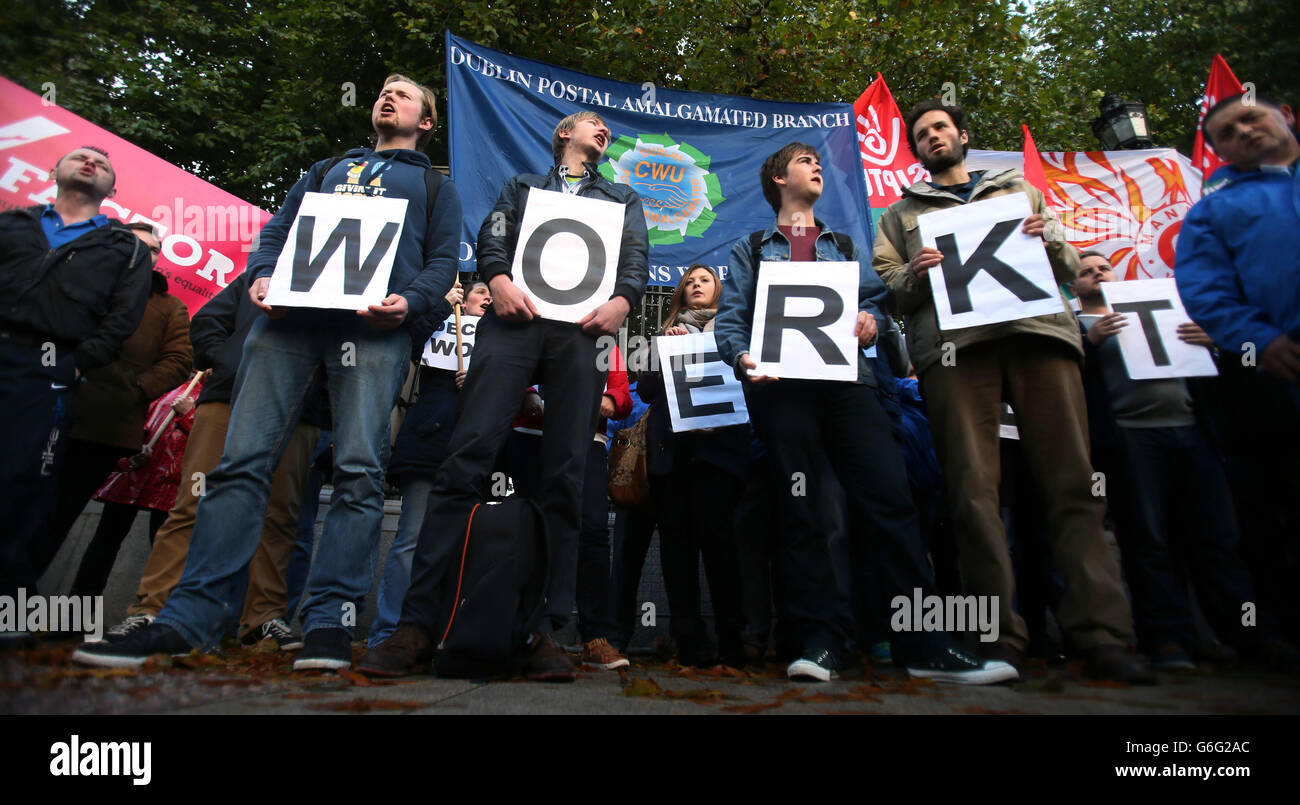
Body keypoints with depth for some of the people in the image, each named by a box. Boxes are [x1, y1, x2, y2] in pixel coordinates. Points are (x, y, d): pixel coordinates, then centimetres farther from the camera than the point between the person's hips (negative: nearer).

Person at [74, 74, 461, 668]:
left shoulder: (434, 186, 25)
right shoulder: (326, 169, 34)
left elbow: (443, 261, 11)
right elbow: (277, 230, 25)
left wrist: (408, 300, -10)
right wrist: (261, 278, 3)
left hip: (373, 328, -2)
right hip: (289, 316, 3)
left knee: (359, 470, -15)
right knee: (243, 459, -7)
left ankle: (328, 622, -13)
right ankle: (187, 619, -7)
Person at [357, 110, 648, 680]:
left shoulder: (623, 199, 34)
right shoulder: (523, 186, 32)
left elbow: (637, 259, 17)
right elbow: (492, 235, 16)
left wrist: (623, 299, -6)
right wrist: (498, 279, -8)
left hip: (583, 327, 1)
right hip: (515, 317, -1)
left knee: (565, 475, -9)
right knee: (468, 457, -17)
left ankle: (542, 628, -8)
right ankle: (417, 623, -18)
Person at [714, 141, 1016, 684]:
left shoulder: (844, 246, 29)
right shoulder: (751, 251, 21)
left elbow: (874, 299, 17)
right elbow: (730, 317, 9)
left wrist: (872, 322, -7)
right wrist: (742, 358, -11)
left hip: (846, 376, 2)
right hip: (780, 384, -1)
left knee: (888, 494, -11)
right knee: (799, 509, -5)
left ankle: (923, 644, -9)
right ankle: (820, 643, 0)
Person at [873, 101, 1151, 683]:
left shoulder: (1019, 191, 31)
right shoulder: (902, 213, 27)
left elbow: (1069, 267, 25)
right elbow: (887, 288, 15)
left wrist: (1049, 242, 3)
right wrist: (916, 276, -7)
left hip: (1038, 329, 1)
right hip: (953, 340, -1)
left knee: (1074, 481, -9)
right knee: (973, 488, -10)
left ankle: (1102, 634, -8)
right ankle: (1001, 637, -5)